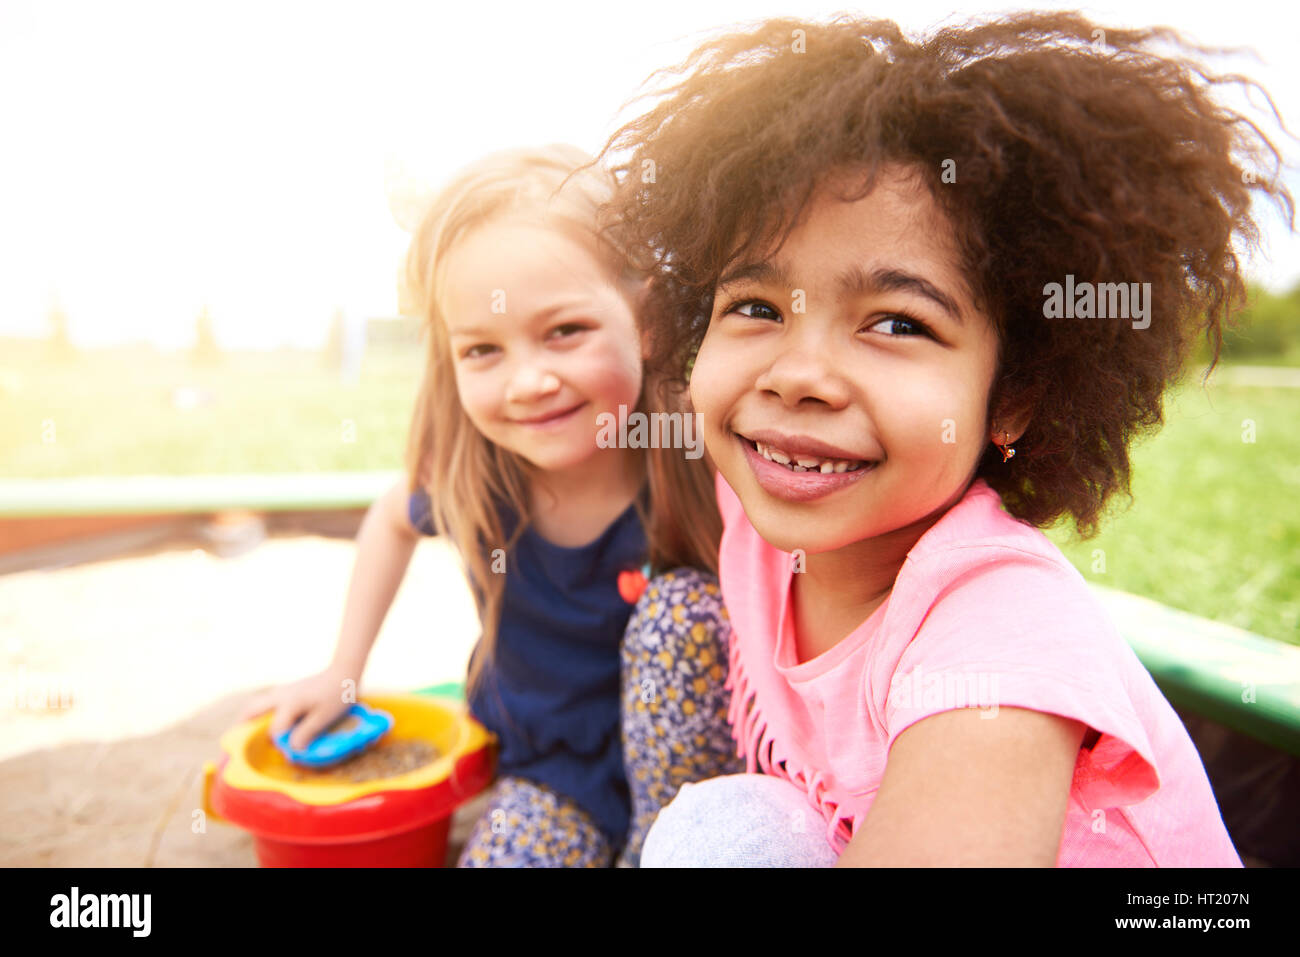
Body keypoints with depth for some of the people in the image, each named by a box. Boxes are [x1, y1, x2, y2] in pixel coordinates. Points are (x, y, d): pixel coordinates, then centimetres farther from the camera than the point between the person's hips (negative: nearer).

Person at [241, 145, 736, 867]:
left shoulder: (704, 467, -30)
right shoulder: (469, 473, -19)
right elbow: (393, 519, 6)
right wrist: (341, 672, 6)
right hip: (540, 755, 2)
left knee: (683, 603, -28)